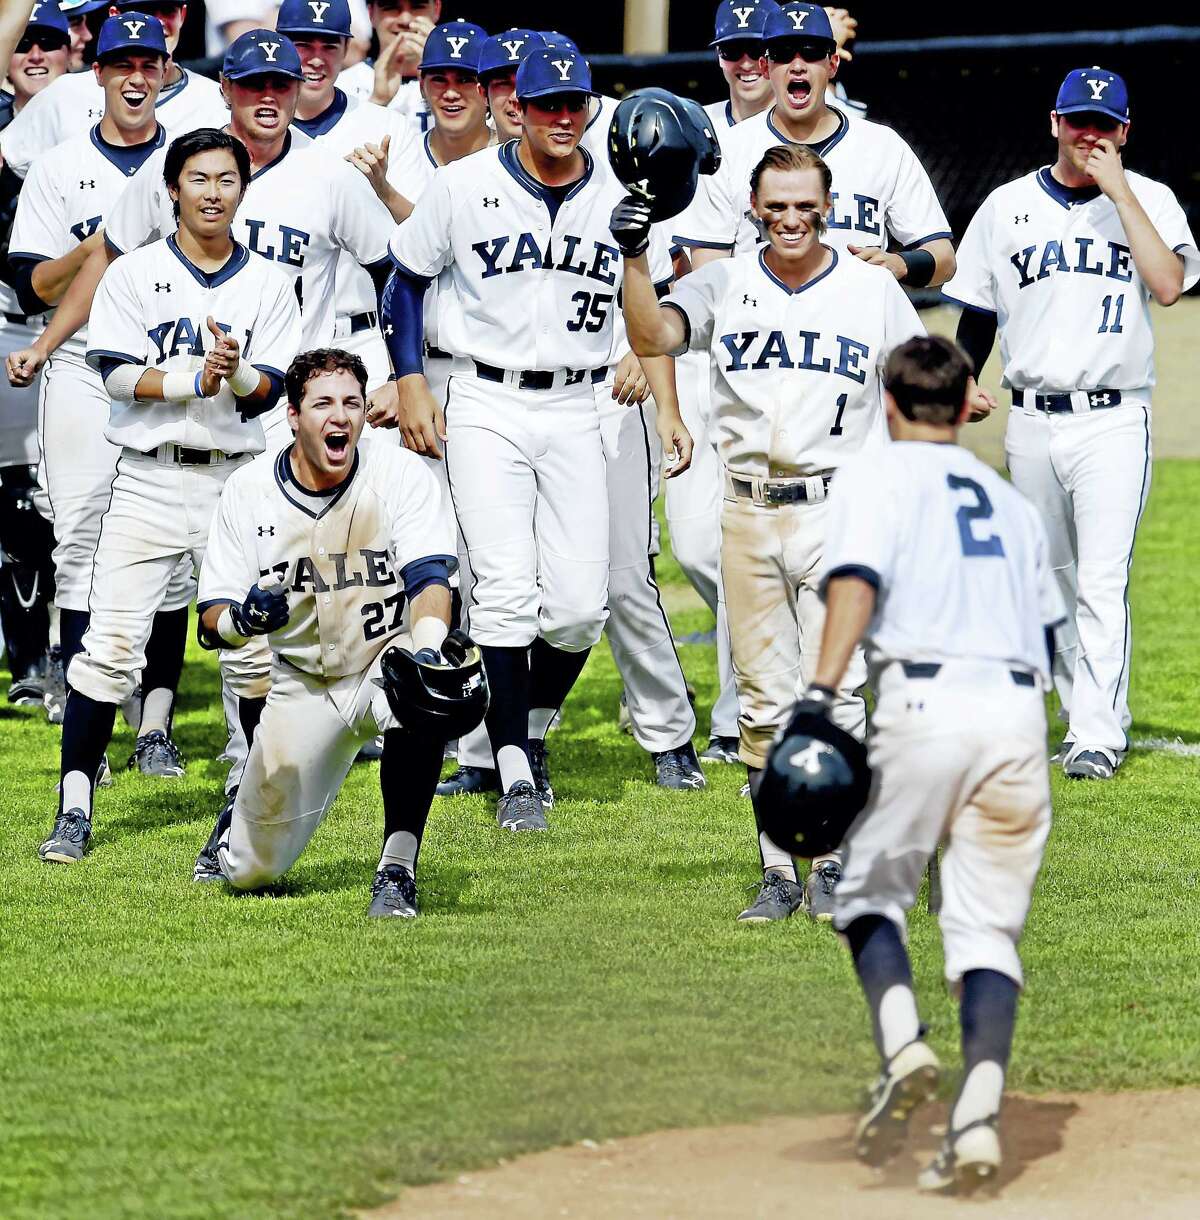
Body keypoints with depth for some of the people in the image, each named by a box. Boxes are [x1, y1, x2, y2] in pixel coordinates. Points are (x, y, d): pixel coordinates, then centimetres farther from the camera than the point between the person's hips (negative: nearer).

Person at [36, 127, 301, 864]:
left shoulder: (269, 285, 9)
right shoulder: (133, 276, 5)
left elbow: (268, 392, 0)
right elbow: (119, 375, -5)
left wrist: (236, 372, -22)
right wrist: (197, 379, -18)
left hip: (236, 481, 2)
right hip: (150, 479, -1)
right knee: (110, 648, -8)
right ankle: (75, 810, -5)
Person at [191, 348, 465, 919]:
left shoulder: (399, 474, -12)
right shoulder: (248, 492, -7)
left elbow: (430, 578, -23)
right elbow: (212, 618, -6)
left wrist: (428, 647, -44)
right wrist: (240, 619, -32)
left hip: (386, 657, -2)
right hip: (303, 685, 2)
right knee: (252, 870, -2)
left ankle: (397, 871, -29)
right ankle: (241, 816, 38)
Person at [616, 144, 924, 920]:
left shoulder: (873, 290, 4)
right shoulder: (725, 286, 5)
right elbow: (652, 336, -12)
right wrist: (635, 258, -28)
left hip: (840, 512, -2)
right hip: (749, 513, 2)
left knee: (833, 696, -7)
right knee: (764, 702, 4)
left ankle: (834, 865, 3)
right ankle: (780, 871, 10)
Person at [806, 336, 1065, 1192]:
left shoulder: (877, 475, 9)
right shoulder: (1011, 501, 25)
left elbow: (856, 580, -10)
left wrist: (821, 693, -20)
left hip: (925, 699, -4)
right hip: (1019, 709, 4)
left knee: (870, 895, 12)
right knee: (989, 927, 5)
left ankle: (903, 1048, -14)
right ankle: (979, 1116, -13)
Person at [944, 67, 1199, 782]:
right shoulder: (1007, 208, 9)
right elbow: (976, 320, 14)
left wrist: (1118, 192, -14)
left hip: (1114, 422, -3)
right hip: (1031, 424, 3)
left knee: (1102, 582, -12)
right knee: (1052, 584, 9)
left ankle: (1100, 735, -14)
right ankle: (1086, 713, 20)